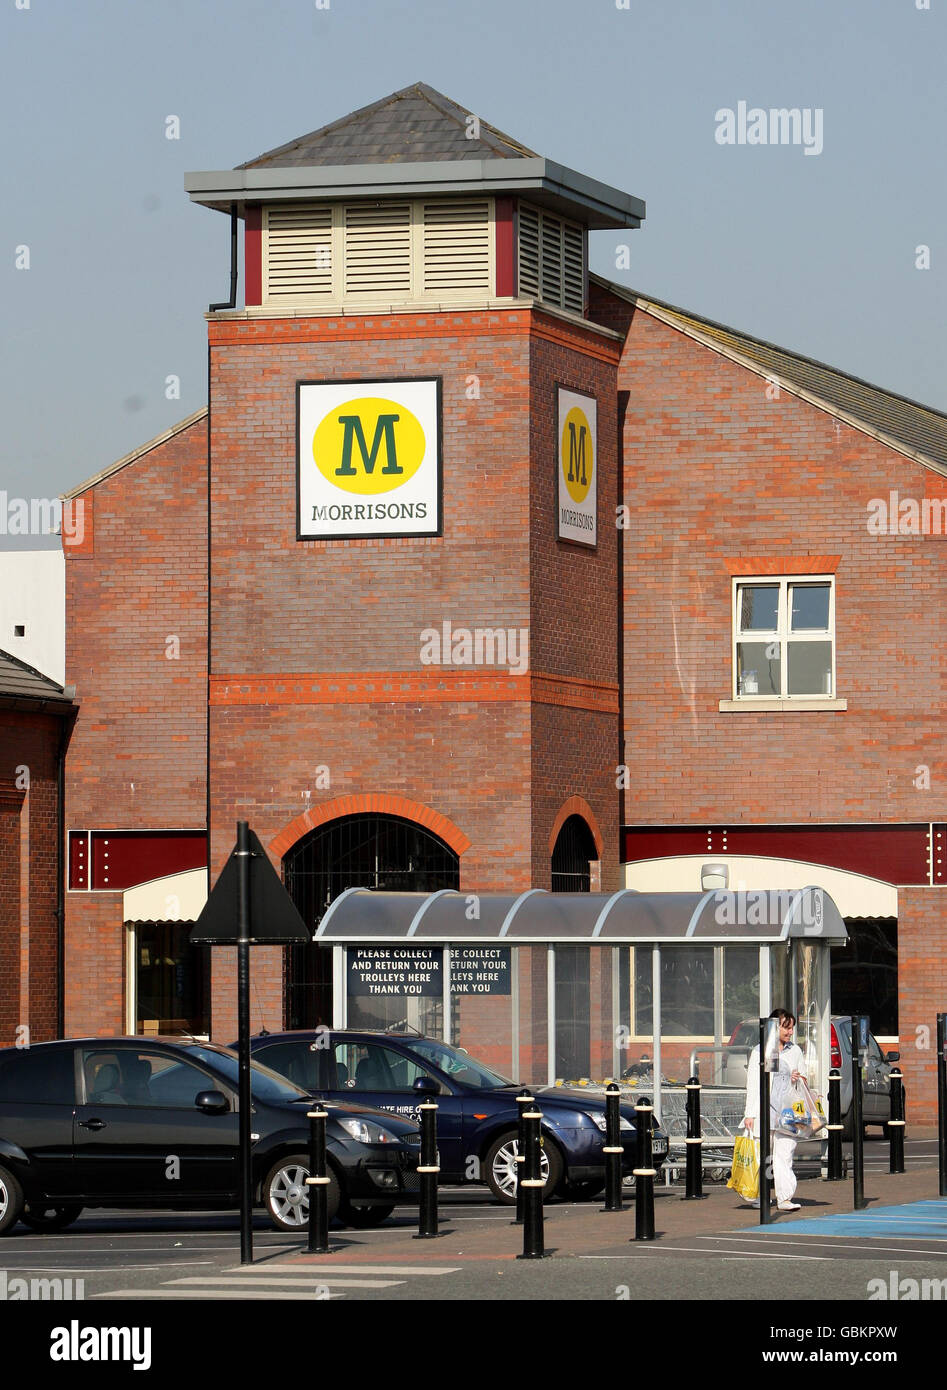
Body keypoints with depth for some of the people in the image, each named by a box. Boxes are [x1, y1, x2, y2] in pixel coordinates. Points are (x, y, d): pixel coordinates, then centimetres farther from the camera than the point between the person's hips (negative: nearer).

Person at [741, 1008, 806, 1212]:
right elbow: (753, 1084, 2)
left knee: (785, 1153, -7)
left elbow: (804, 1082, 23)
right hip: (765, 1108, -2)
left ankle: (785, 1198, -13)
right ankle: (758, 1196, 15)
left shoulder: (795, 1051, 15)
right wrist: (750, 1114, -4)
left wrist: (799, 1079, -2)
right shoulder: (759, 1051, 3)